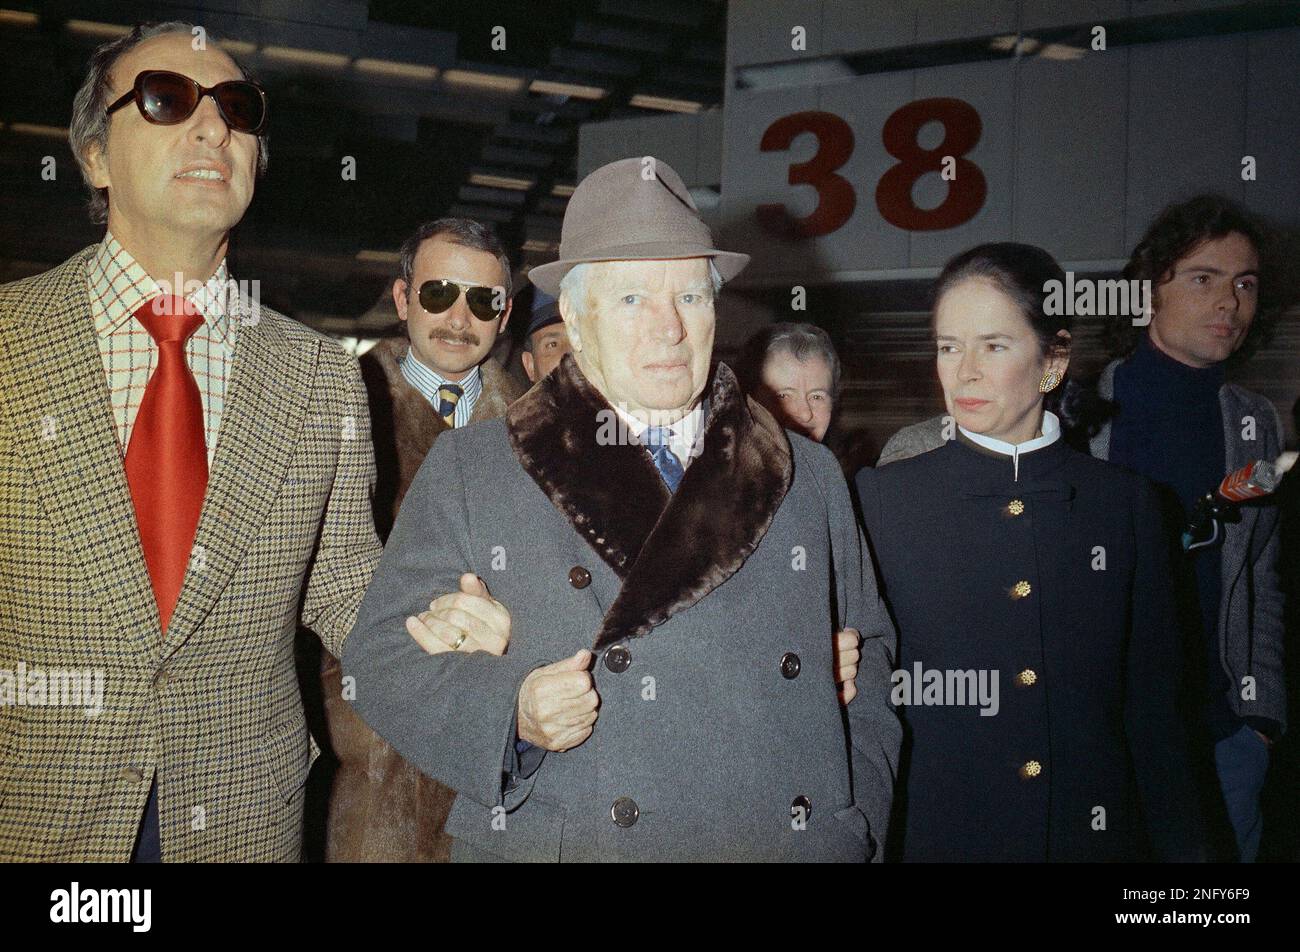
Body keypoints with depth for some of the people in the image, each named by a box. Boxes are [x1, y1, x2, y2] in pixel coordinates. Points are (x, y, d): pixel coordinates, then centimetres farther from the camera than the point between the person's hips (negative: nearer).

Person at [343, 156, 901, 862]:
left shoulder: (809, 478, 6)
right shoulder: (467, 470, -2)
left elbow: (865, 658, 12)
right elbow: (385, 652, -3)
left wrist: (857, 822, -1)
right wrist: (511, 713, -20)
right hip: (558, 844, -1)